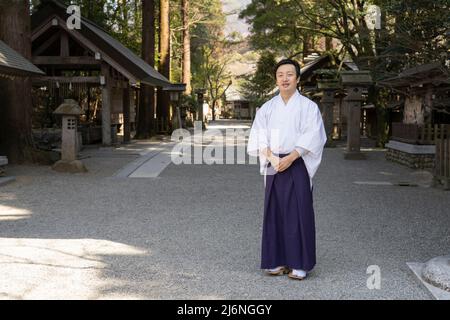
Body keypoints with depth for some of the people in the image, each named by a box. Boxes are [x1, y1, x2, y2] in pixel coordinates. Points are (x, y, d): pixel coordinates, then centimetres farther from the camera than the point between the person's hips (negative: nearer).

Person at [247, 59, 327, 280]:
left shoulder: (308, 106, 1)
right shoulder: (267, 108, 10)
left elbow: (311, 137, -7)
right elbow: (259, 136, 3)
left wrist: (290, 158, -17)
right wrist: (271, 157, -14)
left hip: (298, 165, -3)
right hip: (274, 166, 3)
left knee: (299, 212, -3)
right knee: (274, 212, 4)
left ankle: (300, 264, 3)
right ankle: (277, 261, 13)